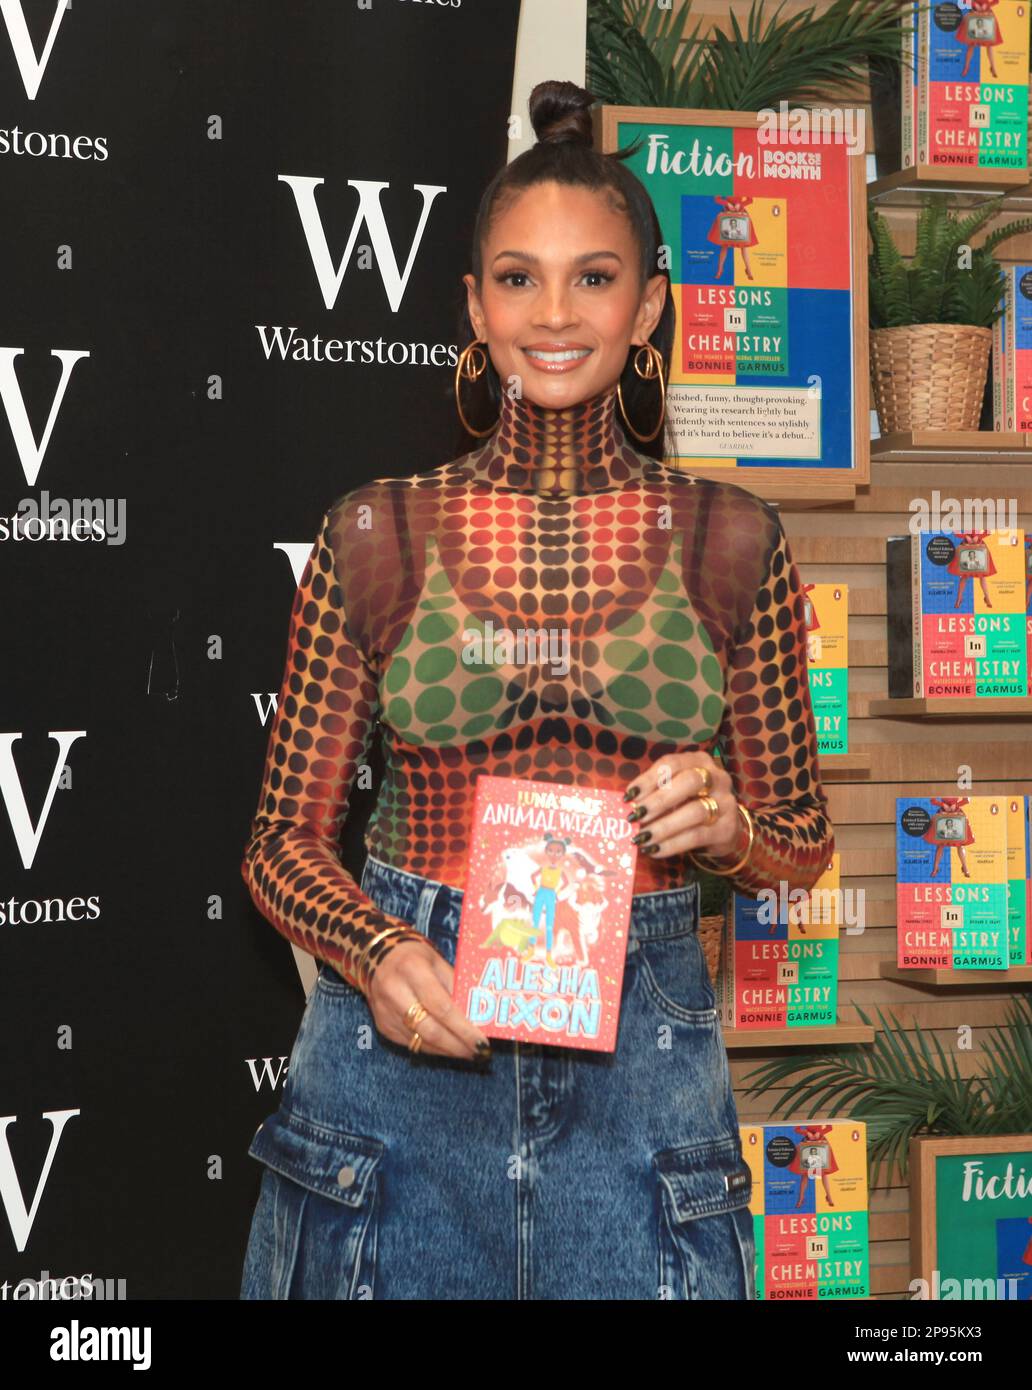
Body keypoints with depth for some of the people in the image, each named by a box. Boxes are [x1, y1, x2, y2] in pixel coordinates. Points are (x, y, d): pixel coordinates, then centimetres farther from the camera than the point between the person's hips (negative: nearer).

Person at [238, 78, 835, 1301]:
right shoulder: (376, 534, -1)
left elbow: (802, 841, 9)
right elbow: (282, 841, 2)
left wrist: (727, 827, -13)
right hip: (401, 1043, 0)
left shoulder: (732, 544, 1)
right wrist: (378, 952, -17)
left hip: (639, 1052, 1)